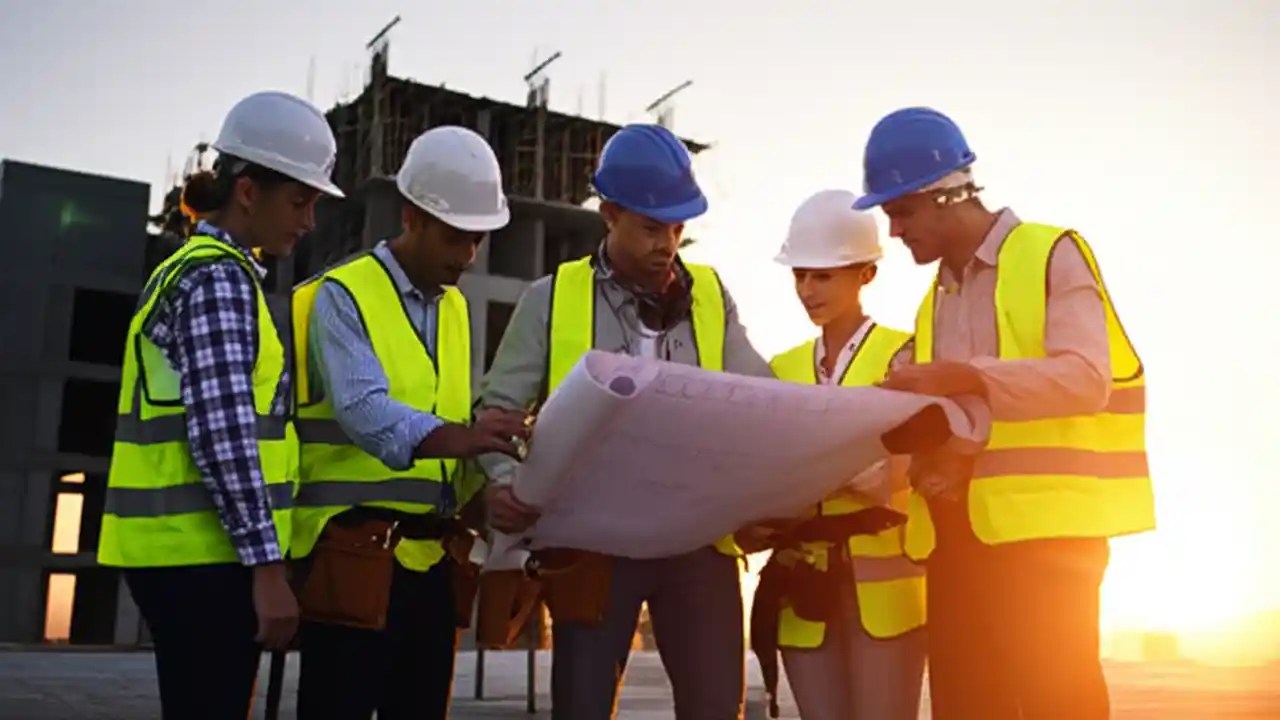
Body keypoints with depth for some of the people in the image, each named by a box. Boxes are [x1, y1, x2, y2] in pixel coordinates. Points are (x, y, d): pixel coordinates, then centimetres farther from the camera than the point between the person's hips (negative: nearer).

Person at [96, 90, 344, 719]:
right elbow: (222, 433, -21)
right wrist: (268, 568, -22)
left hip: (182, 551, 10)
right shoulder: (220, 277, -12)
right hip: (201, 555, -10)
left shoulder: (188, 268, 19)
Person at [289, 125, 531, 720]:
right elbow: (365, 411, -23)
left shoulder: (455, 309, 15)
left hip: (432, 555, 7)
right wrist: (460, 438, -39)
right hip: (357, 551, -7)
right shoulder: (343, 295, -7)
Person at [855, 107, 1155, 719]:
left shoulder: (1052, 255, -1)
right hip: (957, 539, 7)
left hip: (1044, 529, -6)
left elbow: (1086, 378, -16)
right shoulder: (934, 301, 18)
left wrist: (966, 377, -26)